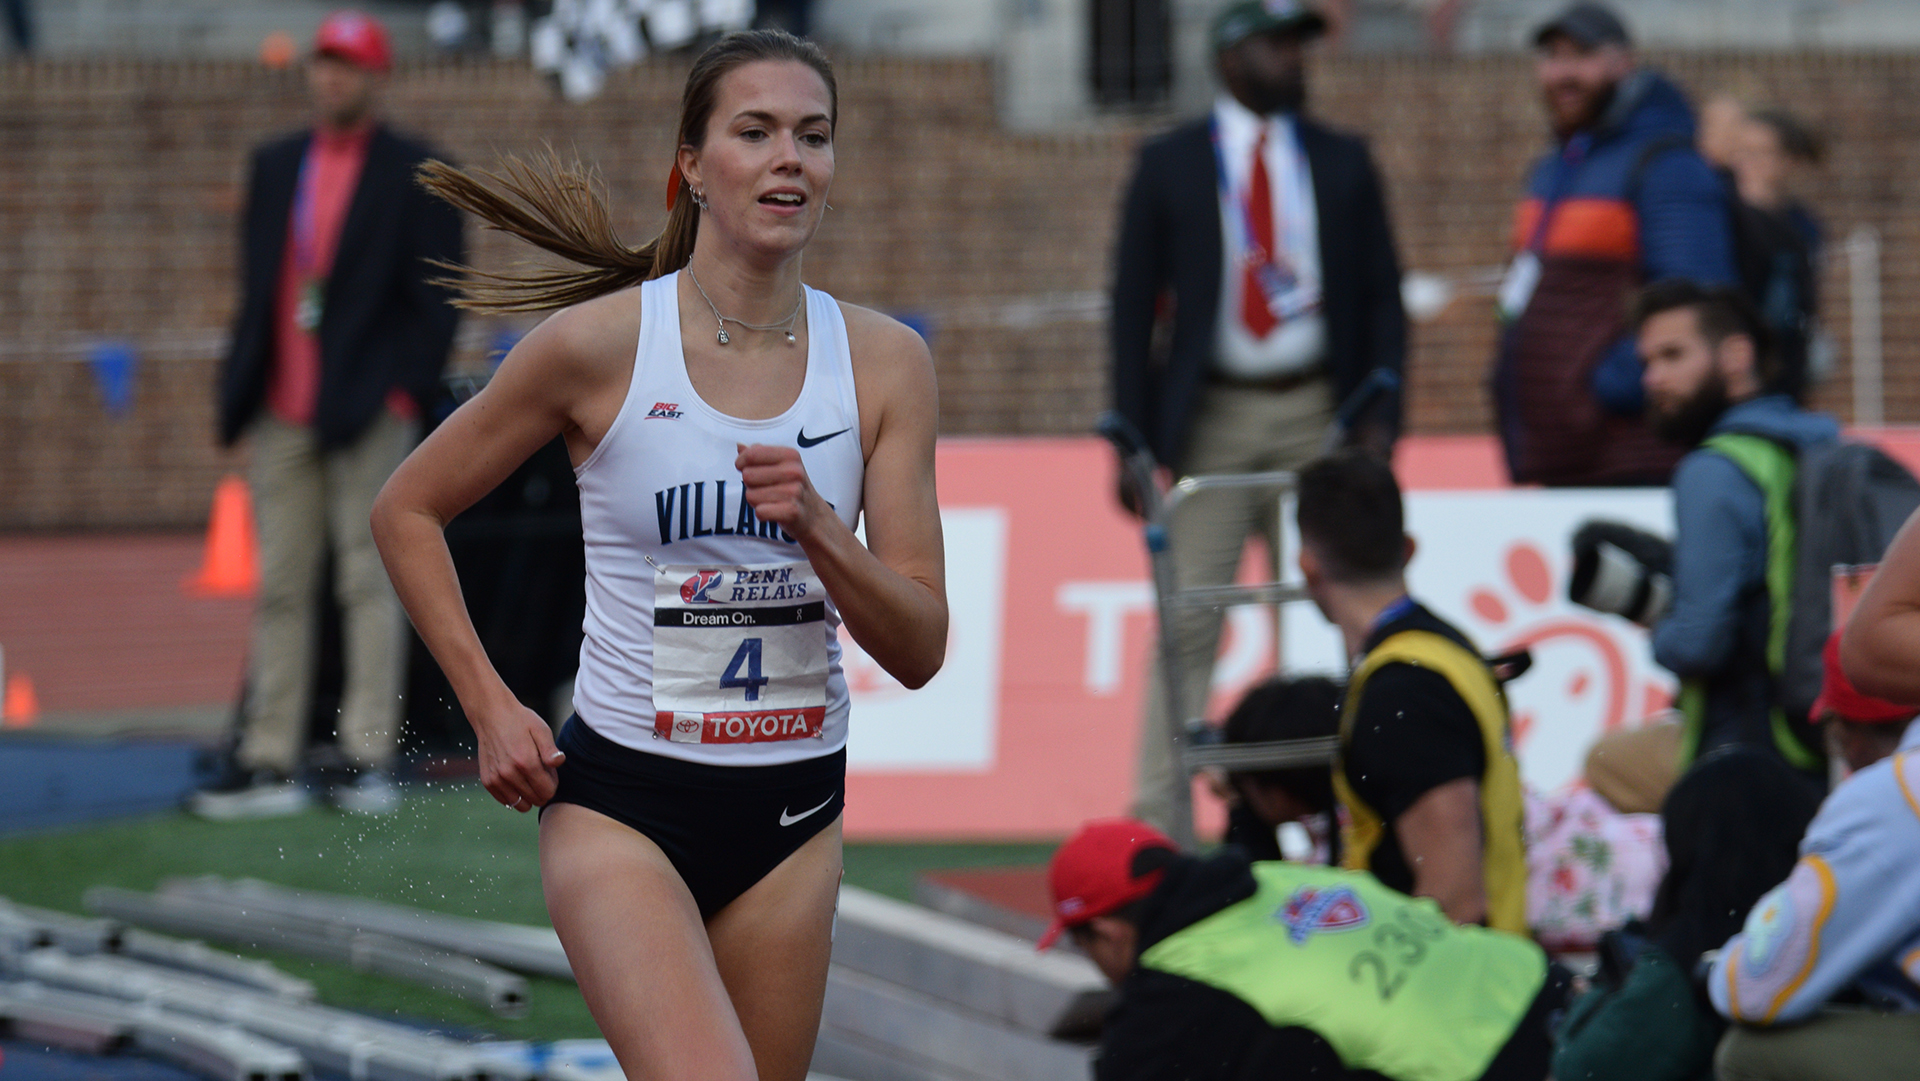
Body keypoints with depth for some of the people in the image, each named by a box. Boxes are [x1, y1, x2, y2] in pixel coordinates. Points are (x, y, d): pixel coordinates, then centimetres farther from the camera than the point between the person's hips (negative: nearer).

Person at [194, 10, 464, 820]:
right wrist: (242, 387, 10)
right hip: (283, 415, 5)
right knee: (281, 589, 4)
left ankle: (369, 761, -4)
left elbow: (437, 300, -2)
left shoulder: (415, 176, 1)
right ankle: (268, 763, 5)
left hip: (367, 412, -5)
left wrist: (405, 390, -11)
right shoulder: (275, 166, 16)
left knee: (368, 584, -5)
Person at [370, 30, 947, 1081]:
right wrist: (491, 710, -2)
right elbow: (406, 511, 5)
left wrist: (816, 527, -17)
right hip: (618, 799, -4)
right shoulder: (600, 343, -8)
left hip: (792, 808, 4)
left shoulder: (884, 362, 1)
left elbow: (919, 650, 0)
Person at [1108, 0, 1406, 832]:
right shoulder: (1169, 165, 4)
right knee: (1186, 623, -6)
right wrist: (1135, 438, -4)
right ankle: (1155, 818, -4)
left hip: (1318, 416, 2)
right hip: (1210, 414, -2)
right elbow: (1133, 303, 3)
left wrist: (1380, 414, -3)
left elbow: (1380, 295, 10)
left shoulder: (1343, 164, 10)